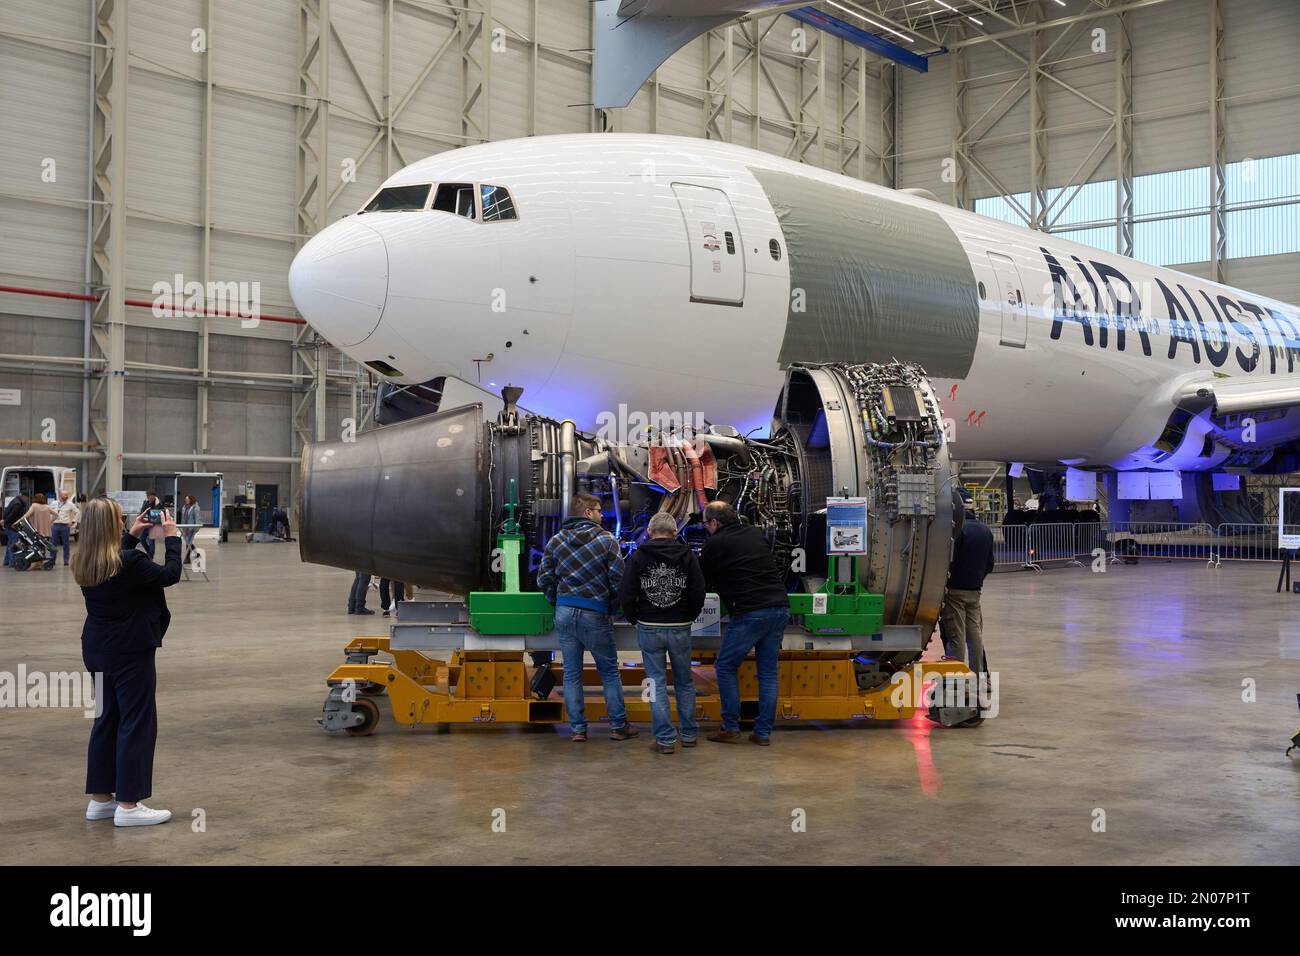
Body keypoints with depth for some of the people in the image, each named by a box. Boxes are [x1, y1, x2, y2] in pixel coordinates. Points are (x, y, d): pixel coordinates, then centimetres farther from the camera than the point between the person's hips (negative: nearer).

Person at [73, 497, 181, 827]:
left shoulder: (84, 564, 2)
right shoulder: (129, 563, -22)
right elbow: (170, 574, -9)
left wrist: (133, 535, 22)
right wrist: (171, 537, 3)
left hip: (97, 650, 8)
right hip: (131, 652, -8)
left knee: (107, 720, 17)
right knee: (136, 724, 0)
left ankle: (100, 798, 23)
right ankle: (128, 805, 1)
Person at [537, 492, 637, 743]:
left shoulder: (555, 541, 5)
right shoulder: (606, 539, -4)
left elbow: (544, 579, 4)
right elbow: (618, 578, -7)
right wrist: (613, 605, 8)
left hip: (564, 613, 3)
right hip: (596, 615, -3)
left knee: (571, 673, 9)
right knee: (609, 672, 10)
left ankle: (577, 728, 10)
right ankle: (618, 726, 15)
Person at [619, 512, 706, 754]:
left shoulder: (637, 556, -4)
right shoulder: (687, 555, -1)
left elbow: (626, 594, -7)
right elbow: (699, 591, -5)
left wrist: (633, 618, 9)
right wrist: (690, 616, 11)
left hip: (649, 628, -1)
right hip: (681, 628, 1)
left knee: (657, 682, 5)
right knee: (684, 681, 15)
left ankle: (665, 739, 3)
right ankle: (689, 734, 21)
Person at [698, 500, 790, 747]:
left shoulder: (715, 544, -2)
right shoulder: (756, 534, 15)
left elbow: (701, 582, 10)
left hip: (749, 613, -6)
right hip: (780, 608, 6)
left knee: (725, 667, 9)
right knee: (768, 671, 12)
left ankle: (730, 729, 9)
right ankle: (763, 732, 14)